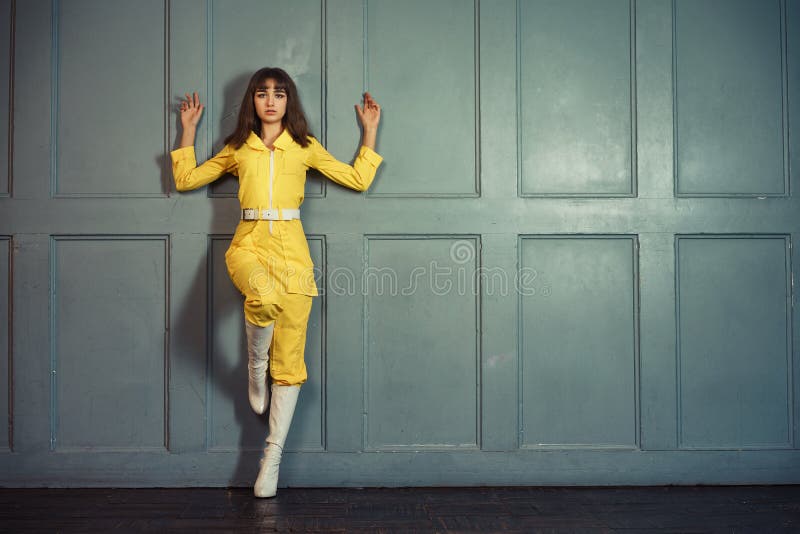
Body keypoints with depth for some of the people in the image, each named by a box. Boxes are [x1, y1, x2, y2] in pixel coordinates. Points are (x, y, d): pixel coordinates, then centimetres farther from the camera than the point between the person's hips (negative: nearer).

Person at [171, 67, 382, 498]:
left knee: (289, 360, -4)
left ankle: (273, 455, 4)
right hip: (249, 244, 0)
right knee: (265, 297, -38)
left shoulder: (304, 147, 13)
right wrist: (188, 129, 21)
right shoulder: (237, 149, 15)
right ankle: (255, 372, -6)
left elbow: (358, 179, 14)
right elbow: (186, 179, 22)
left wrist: (370, 130, 15)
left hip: (292, 250, 1)